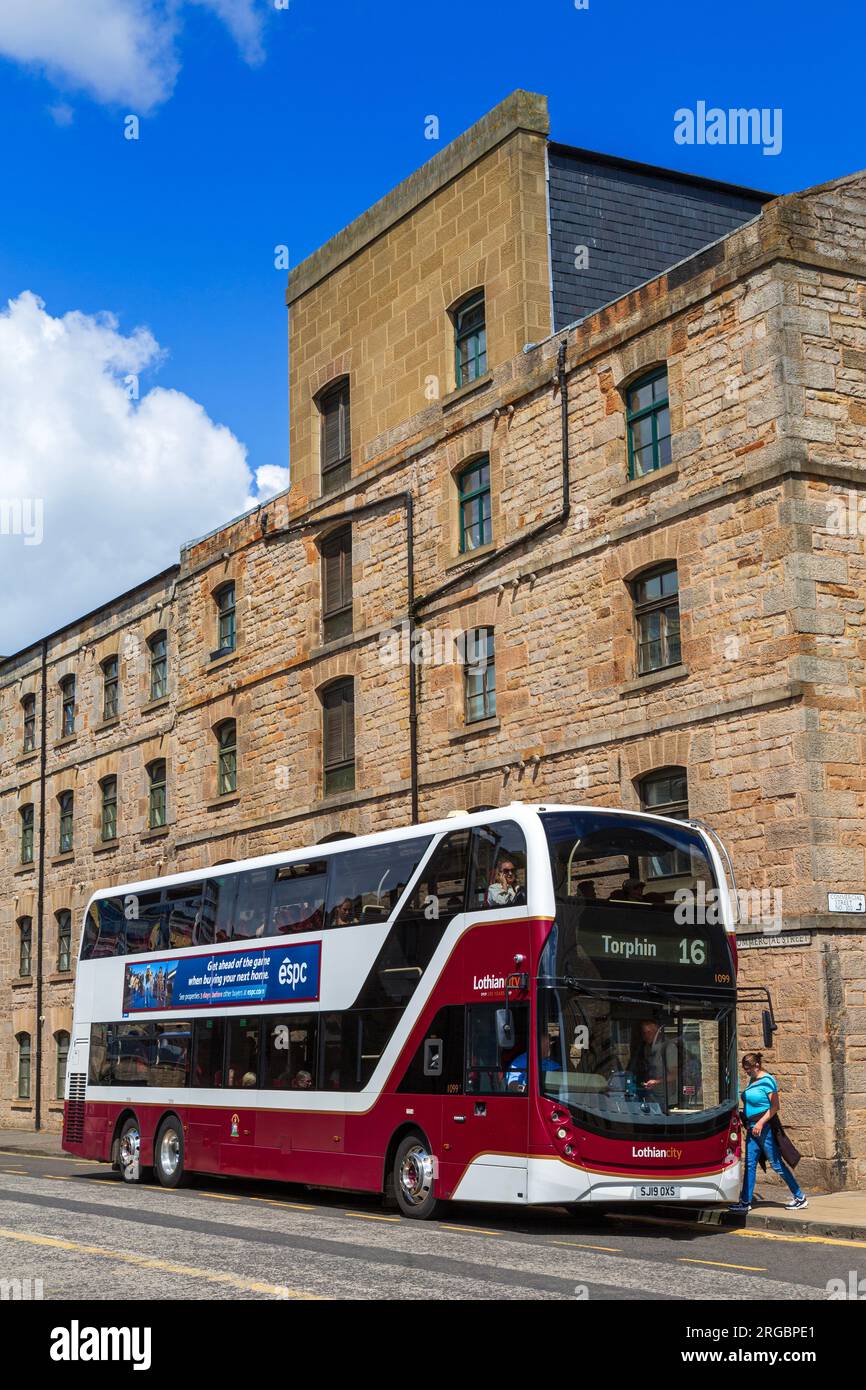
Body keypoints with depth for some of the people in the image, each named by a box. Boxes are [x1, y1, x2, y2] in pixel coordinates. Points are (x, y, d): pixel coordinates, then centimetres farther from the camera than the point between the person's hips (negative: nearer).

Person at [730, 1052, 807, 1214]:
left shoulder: (767, 1081, -13)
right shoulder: (751, 1081, 11)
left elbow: (775, 1106, -16)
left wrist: (761, 1123, -21)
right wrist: (747, 1122, 13)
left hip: (765, 1126, -8)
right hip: (752, 1127, 8)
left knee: (776, 1163, -1)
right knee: (750, 1164, 5)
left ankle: (800, 1197, 10)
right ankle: (746, 1202, 6)